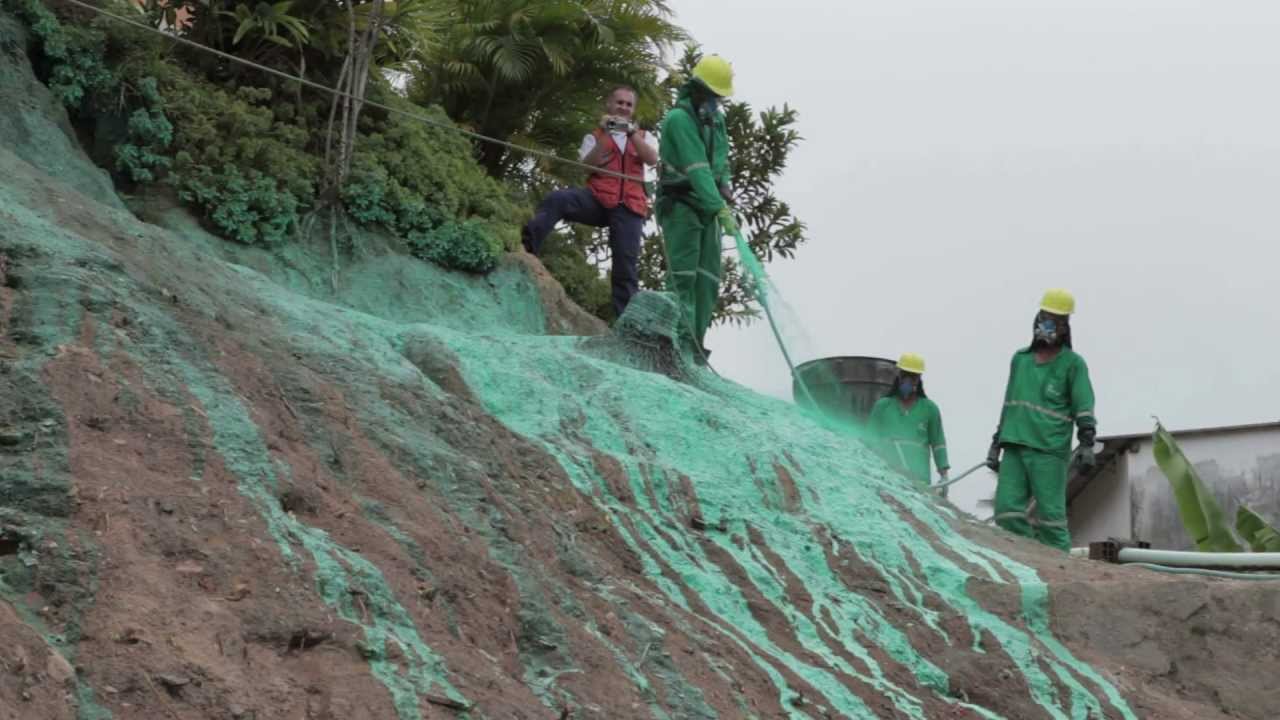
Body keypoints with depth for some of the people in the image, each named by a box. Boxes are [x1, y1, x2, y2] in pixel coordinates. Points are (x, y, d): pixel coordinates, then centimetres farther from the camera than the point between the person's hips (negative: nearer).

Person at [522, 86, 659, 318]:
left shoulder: (643, 137, 23)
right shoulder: (594, 137, 20)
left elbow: (652, 159, 0)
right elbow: (585, 167, 2)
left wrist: (631, 132, -10)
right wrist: (603, 136, -8)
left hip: (628, 207, 1)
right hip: (598, 199, 0)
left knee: (626, 268, -7)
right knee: (557, 199, -30)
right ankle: (527, 247, -46)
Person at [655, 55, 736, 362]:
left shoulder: (717, 120, 12)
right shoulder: (679, 119, -16)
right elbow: (697, 169, -25)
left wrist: (725, 193, 5)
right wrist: (721, 209, -32)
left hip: (708, 208, 8)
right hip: (680, 206, -8)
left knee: (708, 278, 1)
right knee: (684, 274, -14)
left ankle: (696, 344, 1)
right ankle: (682, 340, -17)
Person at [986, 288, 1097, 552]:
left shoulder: (1072, 363, 2)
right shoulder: (1020, 359, 18)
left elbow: (1084, 407, -4)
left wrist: (1087, 442, -17)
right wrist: (996, 443, 24)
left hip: (1049, 451, -5)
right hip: (1015, 448, 5)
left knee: (1050, 514, -7)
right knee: (1007, 510, -4)